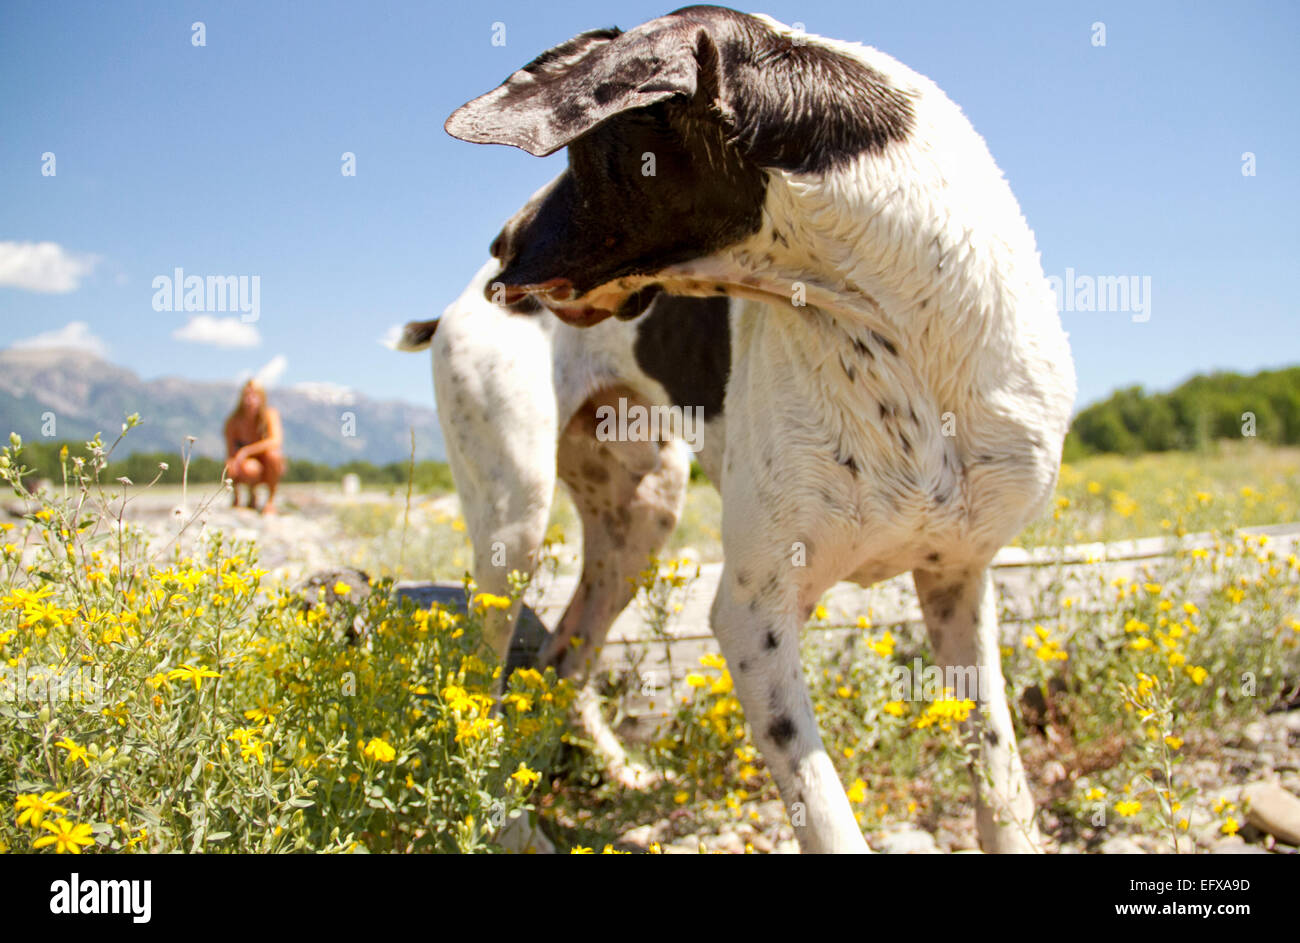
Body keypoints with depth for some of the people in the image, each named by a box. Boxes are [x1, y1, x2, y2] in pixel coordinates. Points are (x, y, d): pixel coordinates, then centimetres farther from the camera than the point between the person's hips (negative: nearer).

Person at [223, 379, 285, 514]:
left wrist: (246, 451, -42)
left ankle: (271, 501, -13)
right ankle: (251, 497, 0)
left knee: (272, 453, -34)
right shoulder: (233, 422, -13)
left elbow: (276, 441, -31)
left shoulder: (270, 414, -15)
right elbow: (230, 455, -14)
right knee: (249, 469, -37)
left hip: (270, 468, 0)